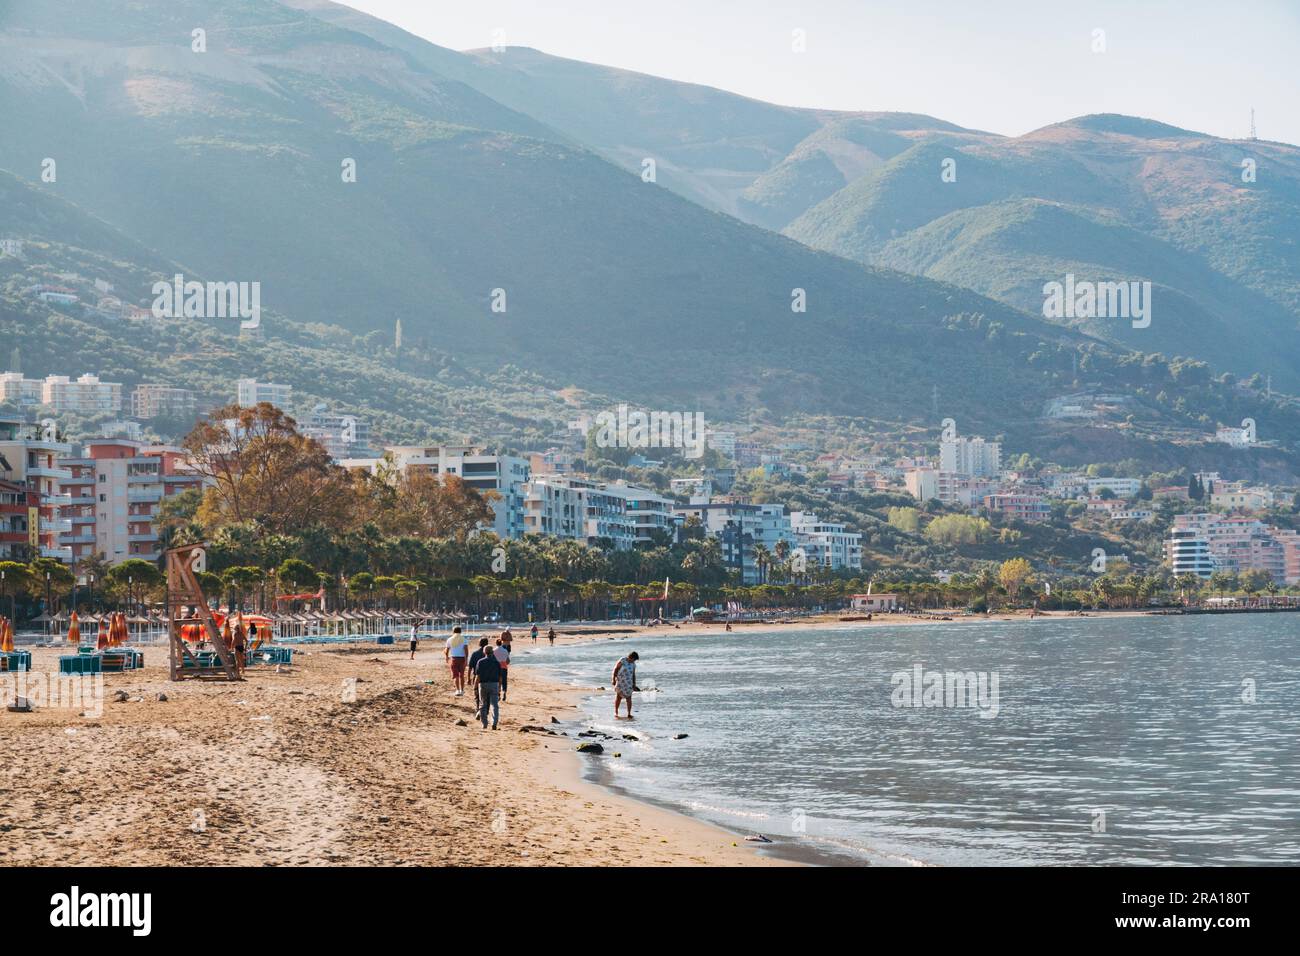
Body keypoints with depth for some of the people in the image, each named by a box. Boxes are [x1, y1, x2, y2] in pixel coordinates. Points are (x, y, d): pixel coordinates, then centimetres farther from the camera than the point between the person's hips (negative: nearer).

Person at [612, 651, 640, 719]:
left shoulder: (633, 664, 6)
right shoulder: (622, 660, -9)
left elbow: (633, 674, 12)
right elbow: (615, 669, -8)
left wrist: (634, 684, 10)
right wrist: (613, 679, -13)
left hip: (628, 683, 4)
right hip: (620, 682, -4)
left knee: (629, 698, -1)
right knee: (618, 697, 1)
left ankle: (629, 714, 2)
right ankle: (616, 712, 13)